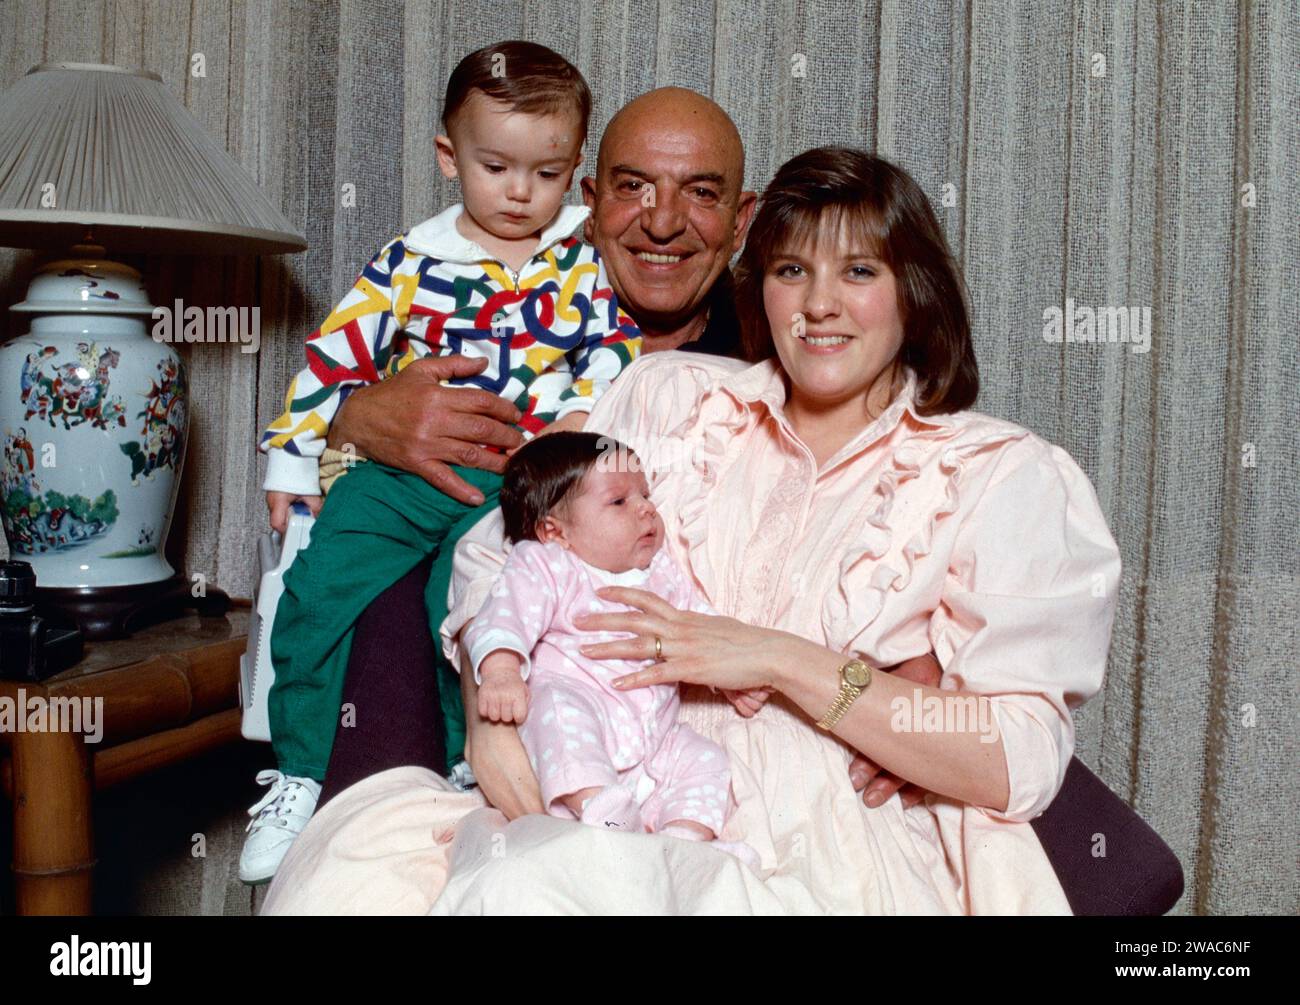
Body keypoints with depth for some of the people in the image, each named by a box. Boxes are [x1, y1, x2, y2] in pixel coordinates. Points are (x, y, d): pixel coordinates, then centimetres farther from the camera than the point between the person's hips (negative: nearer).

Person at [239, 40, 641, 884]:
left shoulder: (581, 260, 10)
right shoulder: (413, 260, 9)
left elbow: (613, 339, 5)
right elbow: (340, 350, 9)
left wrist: (583, 411, -14)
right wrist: (292, 459, 5)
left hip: (515, 475, -2)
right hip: (400, 467, 2)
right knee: (320, 584, -13)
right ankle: (298, 775, 0)